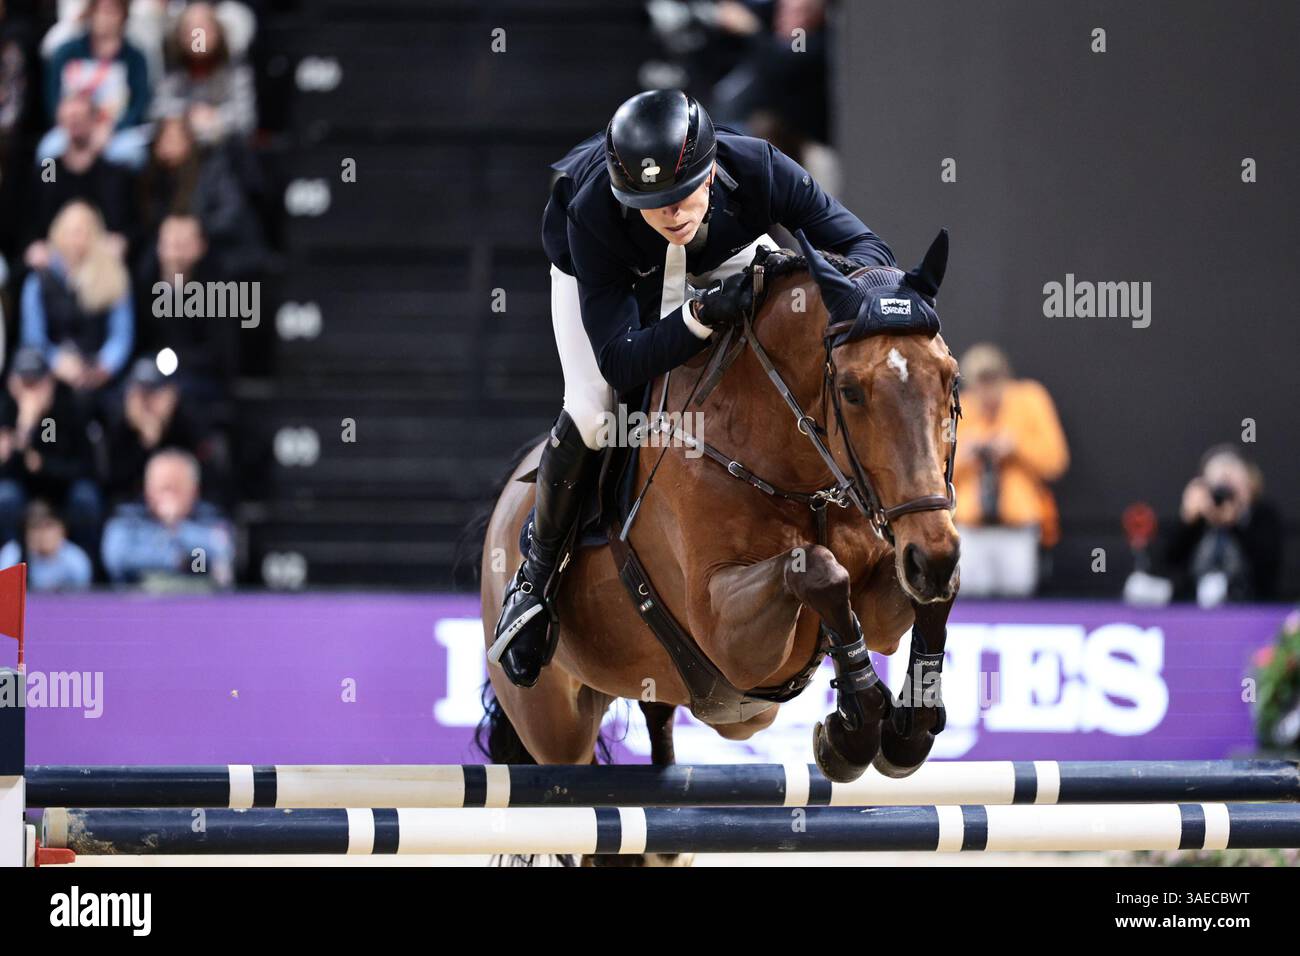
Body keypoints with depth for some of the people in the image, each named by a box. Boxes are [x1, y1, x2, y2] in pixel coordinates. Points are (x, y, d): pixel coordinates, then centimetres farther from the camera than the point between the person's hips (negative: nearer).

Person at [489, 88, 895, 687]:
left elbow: (867, 248, -33)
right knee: (589, 414, -21)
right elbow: (620, 363, -43)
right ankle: (534, 575, 4)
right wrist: (701, 316, -59)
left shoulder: (756, 170, -41)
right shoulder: (592, 216, -44)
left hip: (724, 256, 3)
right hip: (607, 269, -3)